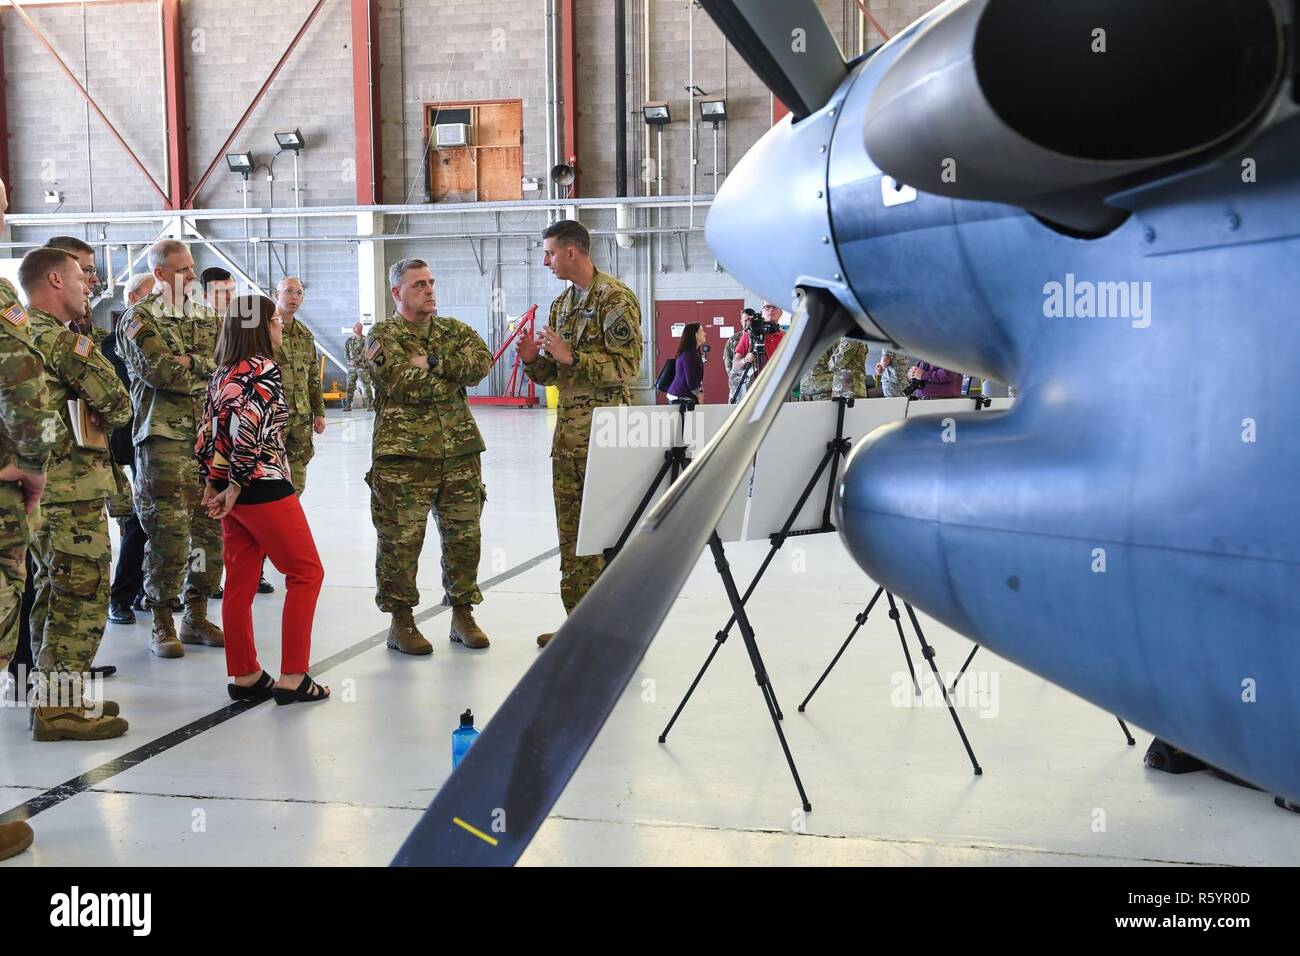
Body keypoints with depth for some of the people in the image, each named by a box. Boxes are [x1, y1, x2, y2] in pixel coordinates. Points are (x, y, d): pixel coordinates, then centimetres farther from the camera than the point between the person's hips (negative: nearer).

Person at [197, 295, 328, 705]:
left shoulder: (222, 373, 12)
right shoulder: (263, 369, -12)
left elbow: (207, 432, 11)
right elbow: (249, 428, -22)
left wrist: (211, 484, 11)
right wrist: (236, 486, -14)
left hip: (234, 491, 8)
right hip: (264, 487, -8)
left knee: (241, 582, 10)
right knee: (307, 572, 2)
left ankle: (245, 676, 16)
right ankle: (292, 678, 1)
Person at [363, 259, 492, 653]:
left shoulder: (454, 329, 14)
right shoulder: (383, 336, -1)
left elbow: (481, 361, -6)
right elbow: (406, 385, -16)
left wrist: (432, 362, -14)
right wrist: (454, 374, -6)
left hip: (459, 451, 5)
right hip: (403, 456, -4)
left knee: (464, 537, 8)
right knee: (401, 541, 0)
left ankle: (463, 614, 21)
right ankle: (401, 622, 12)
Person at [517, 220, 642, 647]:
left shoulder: (615, 298, -9)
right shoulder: (561, 304, 17)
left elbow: (628, 365, -15)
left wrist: (572, 357, -20)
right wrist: (533, 359, 0)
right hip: (568, 427, 8)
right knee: (572, 528, 11)